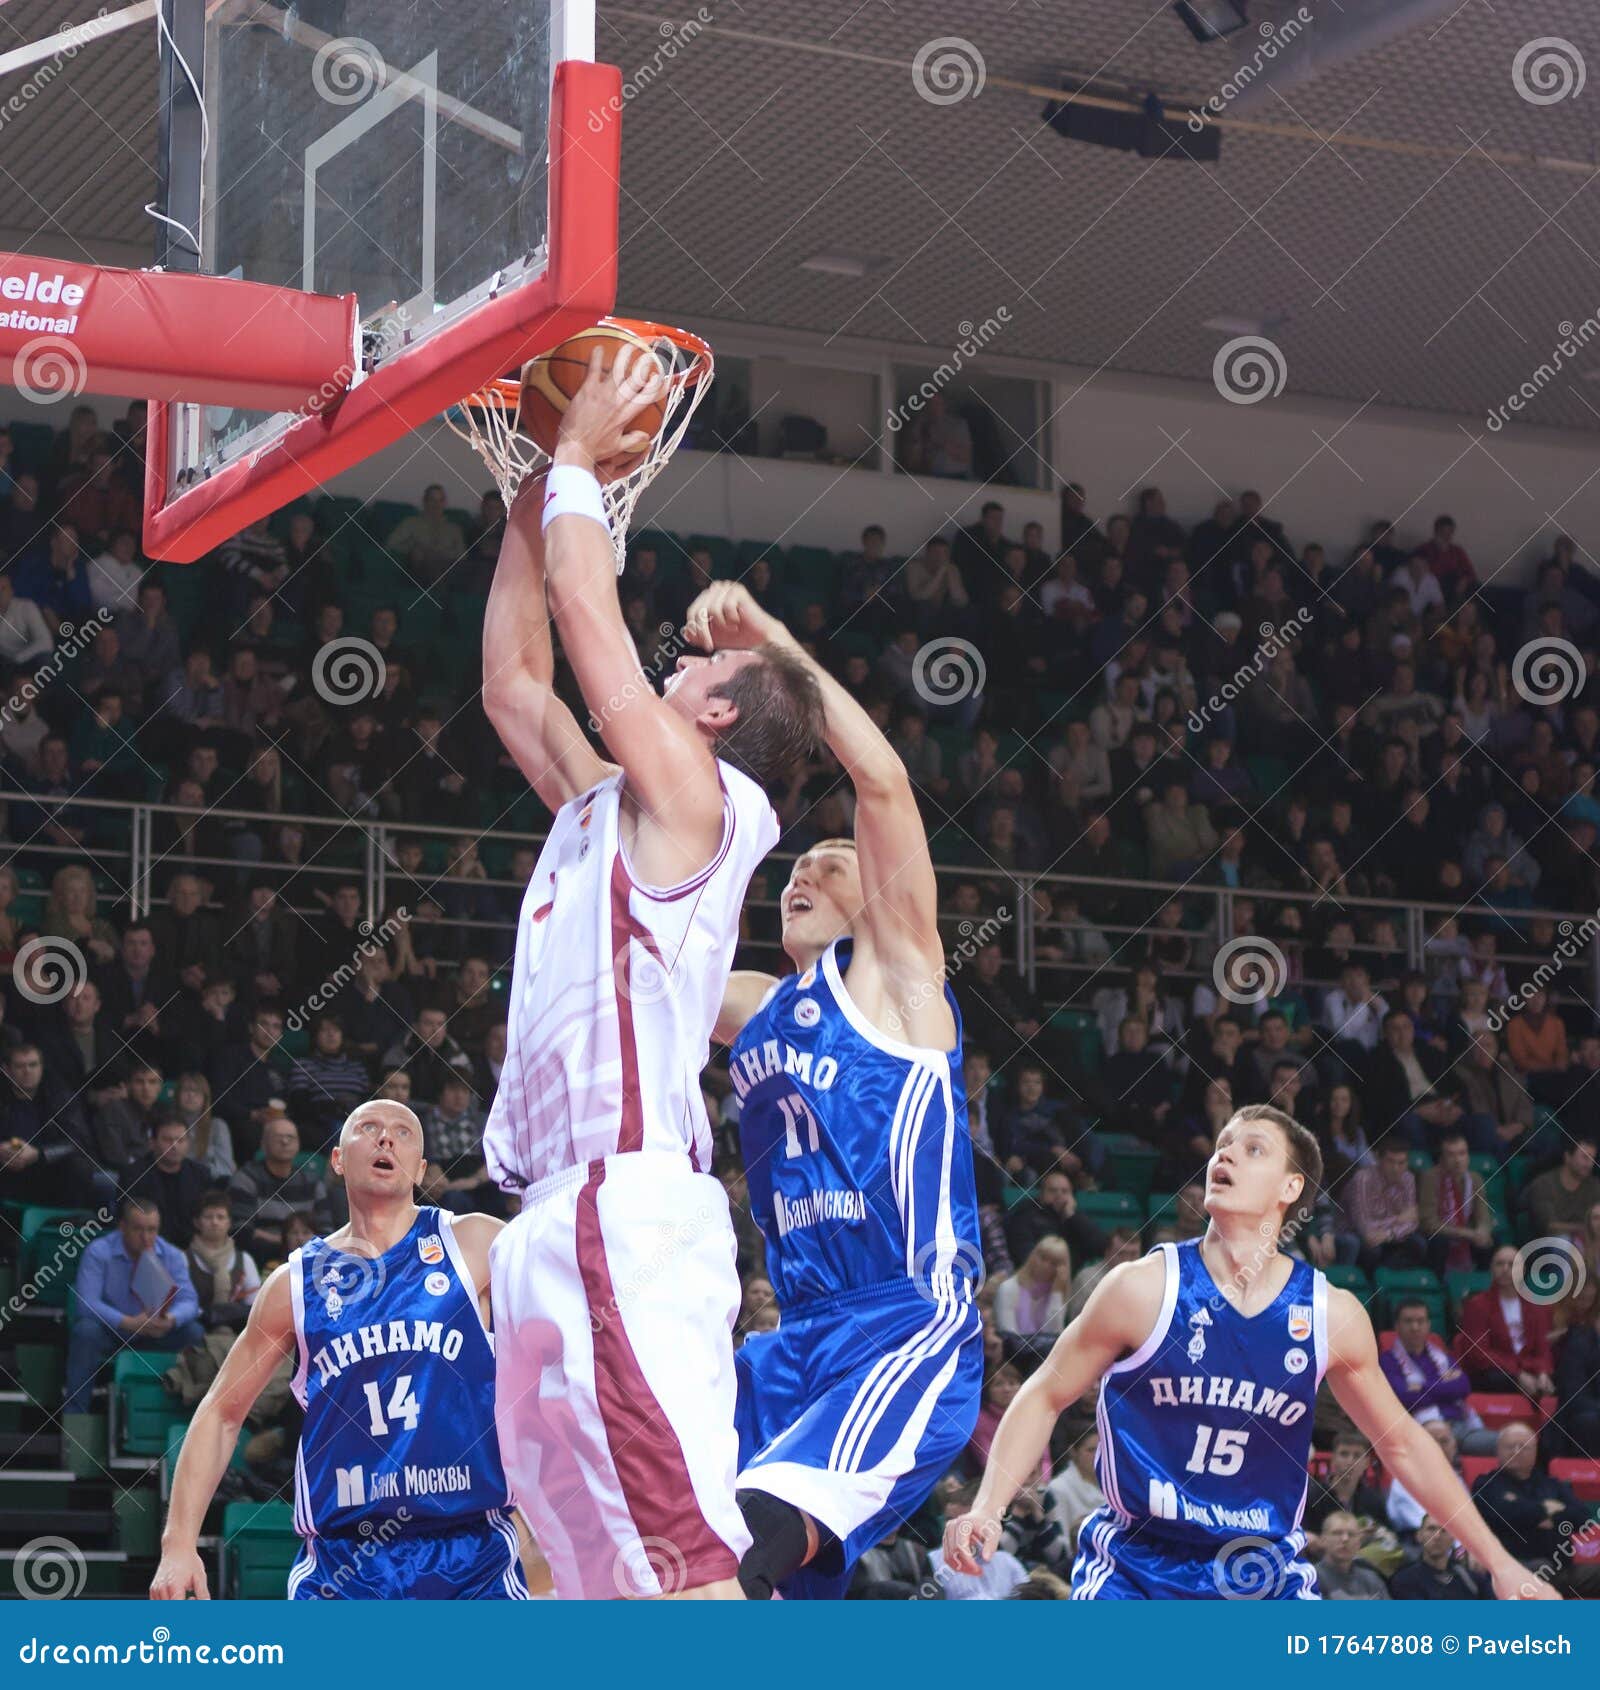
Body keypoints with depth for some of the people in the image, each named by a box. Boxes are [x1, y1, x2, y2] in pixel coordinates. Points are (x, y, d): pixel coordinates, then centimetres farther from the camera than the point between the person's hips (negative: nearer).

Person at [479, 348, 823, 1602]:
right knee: (603, 1573, 7)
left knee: (685, 1560, -19)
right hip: (565, 1219, 10)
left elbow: (588, 608, -5)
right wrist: (534, 497, 28)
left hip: (626, 1212, -10)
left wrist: (579, 462, 9)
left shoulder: (693, 798, -1)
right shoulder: (604, 811, 23)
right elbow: (513, 683, 31)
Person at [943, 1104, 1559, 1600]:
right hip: (1135, 1568, -2)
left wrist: (1498, 1562, 11)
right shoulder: (1144, 1288, -10)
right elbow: (1045, 1397, -1)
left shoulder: (1334, 1315, -3)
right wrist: (988, 1507, -15)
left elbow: (1403, 1444, 10)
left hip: (1264, 1572, 2)